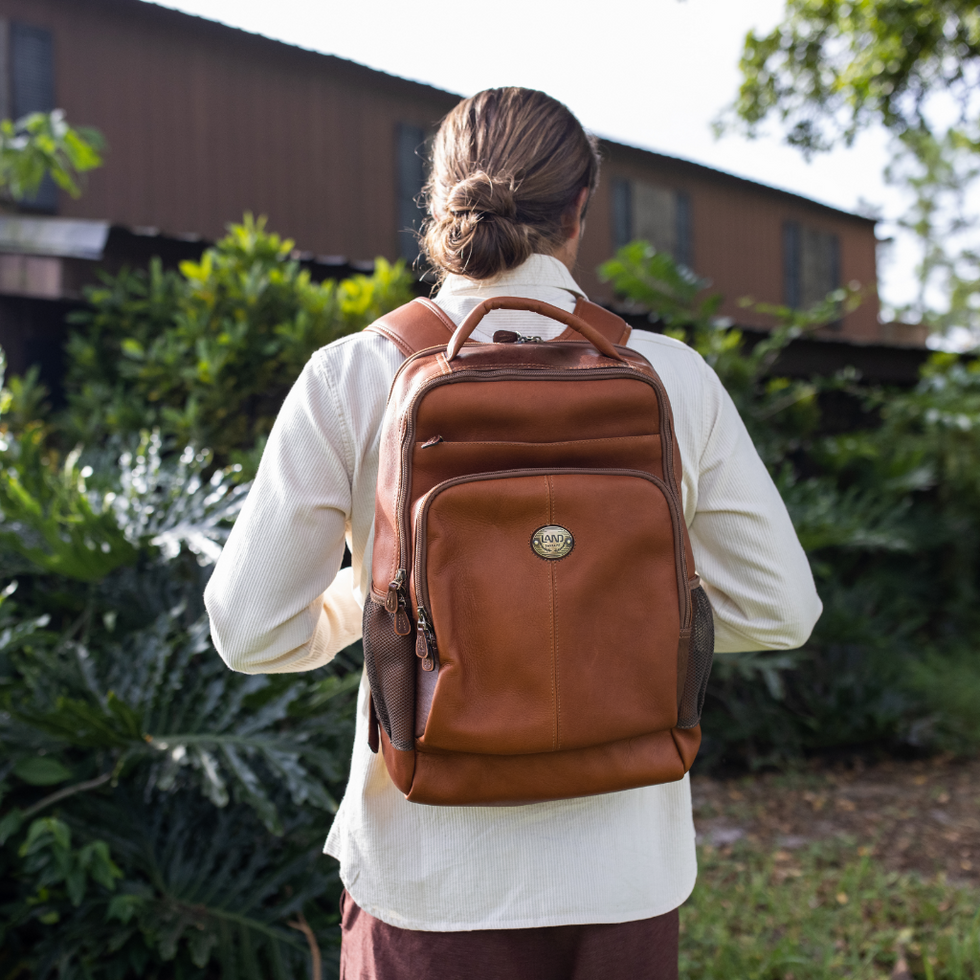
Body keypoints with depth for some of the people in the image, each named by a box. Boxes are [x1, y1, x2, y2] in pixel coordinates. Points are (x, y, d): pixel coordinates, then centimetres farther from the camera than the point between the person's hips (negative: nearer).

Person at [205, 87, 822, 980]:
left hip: (433, 878, -1)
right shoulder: (670, 377, -6)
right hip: (626, 872, 1)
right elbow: (779, 609, 1)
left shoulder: (351, 379, -10)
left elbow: (253, 630, -7)